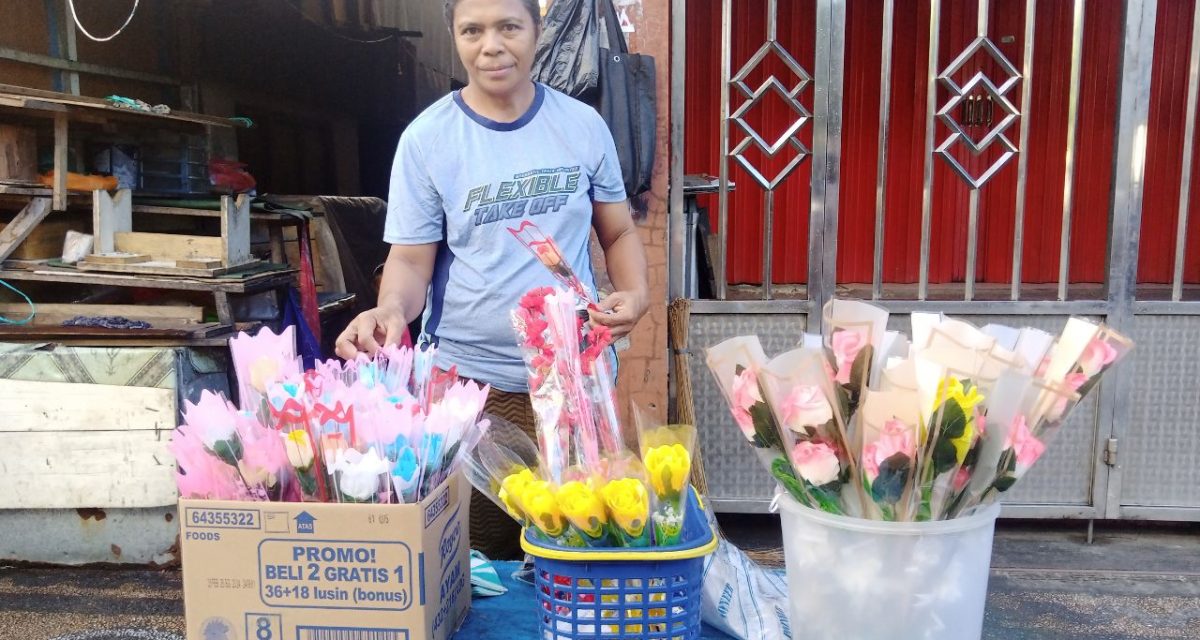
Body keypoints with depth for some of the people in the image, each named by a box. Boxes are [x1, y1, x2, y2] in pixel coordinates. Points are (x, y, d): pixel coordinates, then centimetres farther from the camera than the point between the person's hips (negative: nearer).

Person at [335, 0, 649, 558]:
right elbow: (411, 259, -2)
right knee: (473, 564, 7)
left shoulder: (583, 126, 2)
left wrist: (635, 293, -11)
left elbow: (618, 232, 9)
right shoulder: (426, 138, -3)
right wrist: (391, 310, -24)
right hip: (468, 381, -1)